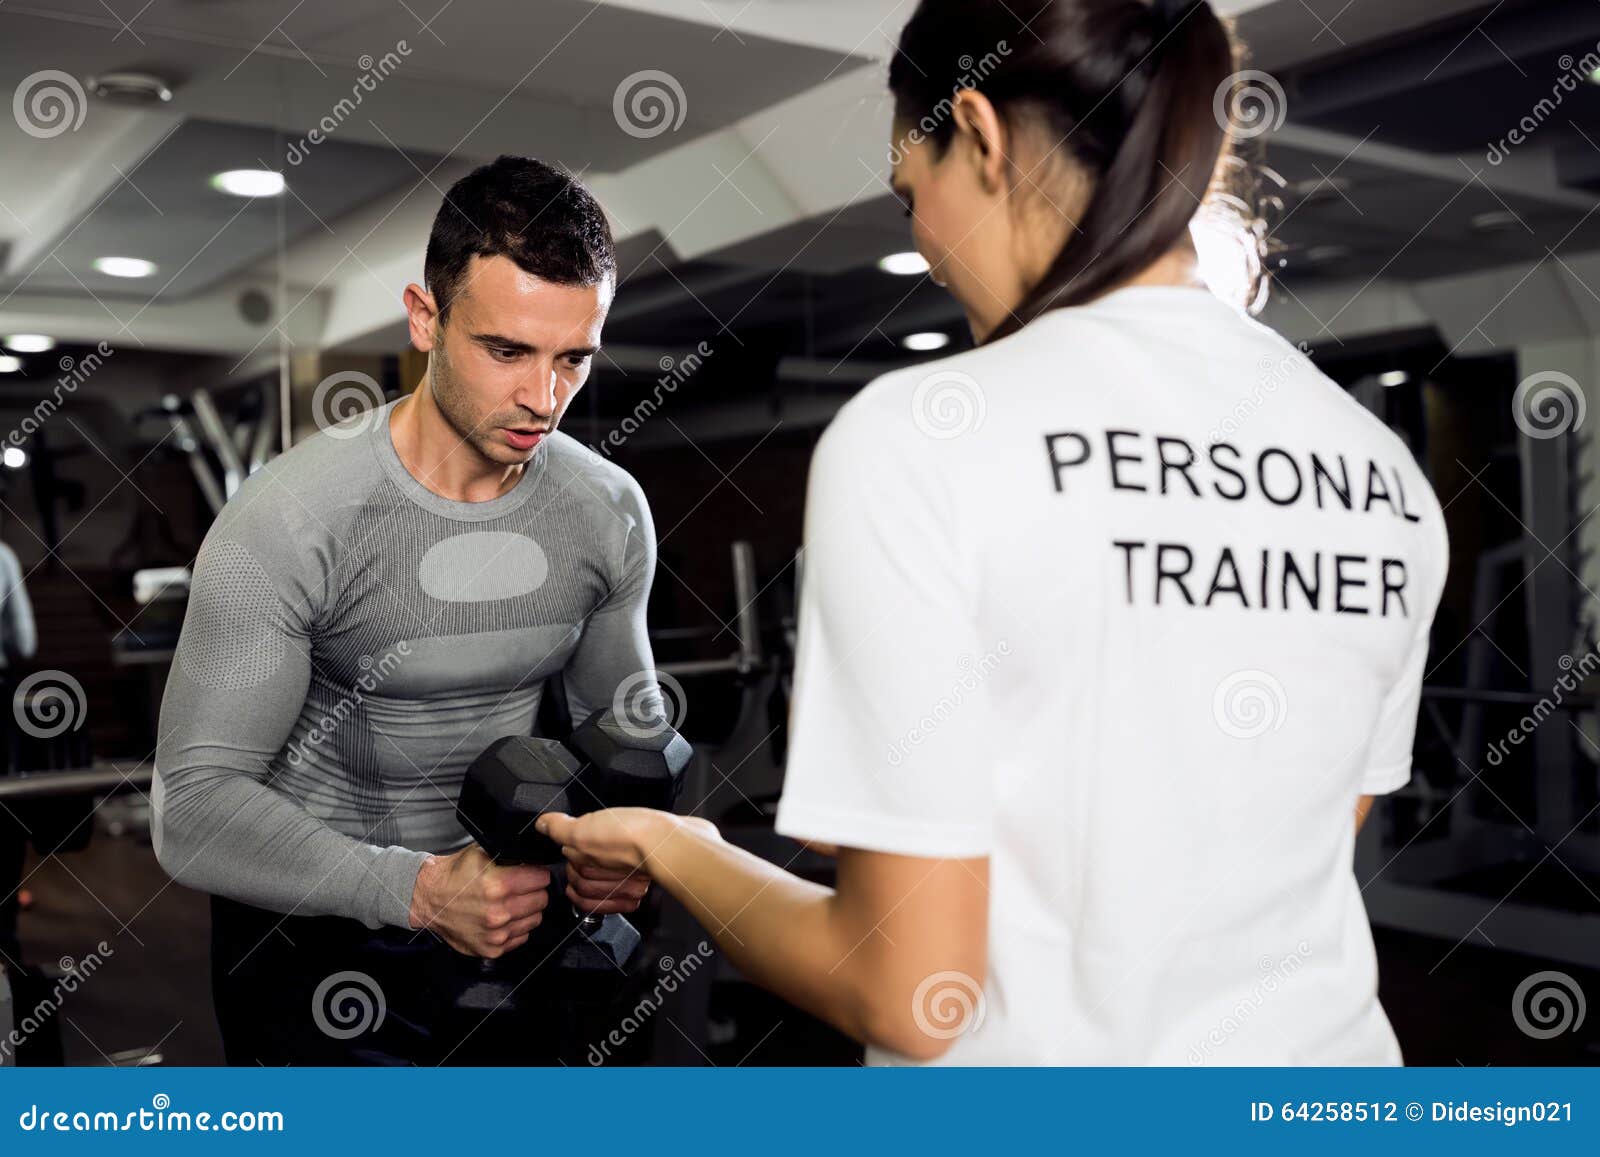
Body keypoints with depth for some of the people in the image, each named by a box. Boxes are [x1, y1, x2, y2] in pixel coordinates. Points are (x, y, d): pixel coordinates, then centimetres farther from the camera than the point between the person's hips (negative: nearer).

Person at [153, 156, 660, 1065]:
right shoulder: (285, 521, -24)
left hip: (504, 911, 5)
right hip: (313, 931, -4)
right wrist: (418, 888, -36)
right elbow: (196, 805, -24)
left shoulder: (611, 511, -10)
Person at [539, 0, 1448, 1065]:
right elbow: (1310, 850, 8)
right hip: (1324, 1038, 6)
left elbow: (904, 992, -19)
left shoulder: (917, 439, -19)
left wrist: (672, 848, -2)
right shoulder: (1385, 475, -2)